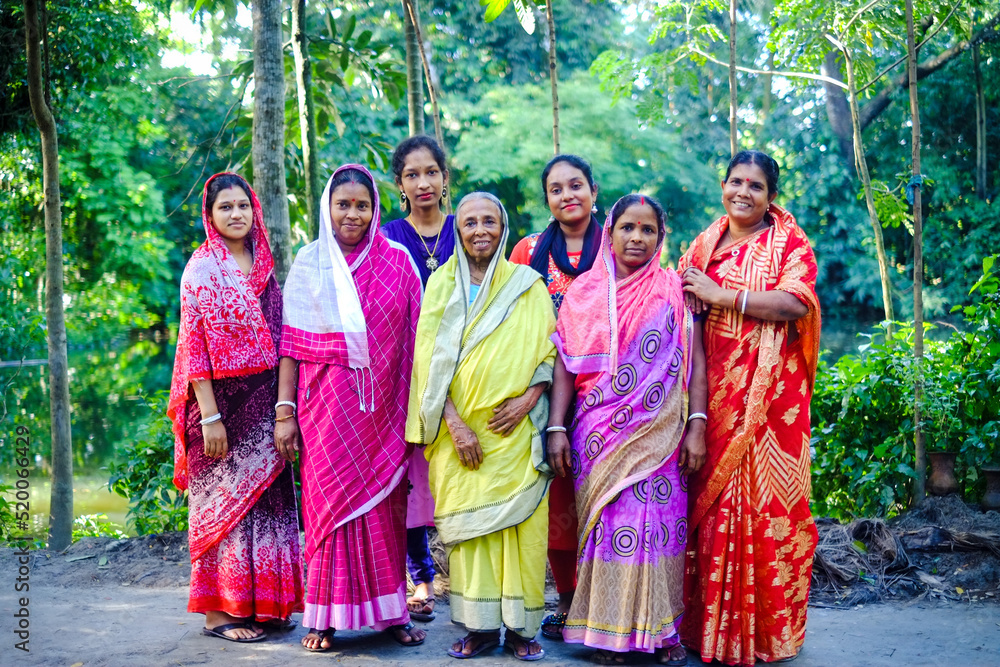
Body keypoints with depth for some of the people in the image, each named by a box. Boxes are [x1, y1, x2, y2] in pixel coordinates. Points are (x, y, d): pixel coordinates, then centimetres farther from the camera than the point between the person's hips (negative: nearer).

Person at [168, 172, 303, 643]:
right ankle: (218, 610, 9)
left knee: (264, 496, 8)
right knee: (224, 498, 0)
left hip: (263, 402, 6)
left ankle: (262, 603, 18)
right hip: (221, 399, -6)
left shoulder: (264, 265, 13)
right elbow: (194, 344, -10)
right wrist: (210, 416, -16)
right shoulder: (202, 267, -5)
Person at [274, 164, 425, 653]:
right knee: (329, 500, 1)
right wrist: (284, 411, -3)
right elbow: (292, 342, 3)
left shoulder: (397, 262, 6)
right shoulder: (309, 263, 6)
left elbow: (413, 340, 5)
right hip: (326, 406, 0)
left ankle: (390, 611, 15)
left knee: (383, 503, 5)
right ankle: (326, 617, 9)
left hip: (382, 406, 1)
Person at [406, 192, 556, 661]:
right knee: (467, 521, 1)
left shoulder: (528, 285, 7)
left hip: (514, 428, 0)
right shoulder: (441, 284, 6)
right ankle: (480, 625, 10)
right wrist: (455, 424, -8)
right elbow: (430, 358, 1)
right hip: (458, 428, 0)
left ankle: (520, 626, 8)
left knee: (519, 522, -2)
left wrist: (528, 399, -10)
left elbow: (550, 353, 7)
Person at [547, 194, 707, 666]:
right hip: (598, 433, 1)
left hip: (657, 432, 0)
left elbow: (695, 361, 2)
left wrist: (696, 426, -6)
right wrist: (556, 428, -2)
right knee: (607, 524, 0)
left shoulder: (674, 290, 6)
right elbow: (565, 364, 6)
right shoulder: (584, 292, 7)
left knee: (659, 521, -2)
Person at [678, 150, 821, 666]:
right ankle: (711, 624, 14)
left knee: (765, 503, -4)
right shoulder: (703, 244, 16)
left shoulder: (790, 243, 2)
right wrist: (689, 299, -2)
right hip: (712, 391, 4)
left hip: (769, 396, -4)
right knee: (709, 502, 3)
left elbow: (794, 303, -13)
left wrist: (723, 296, -12)